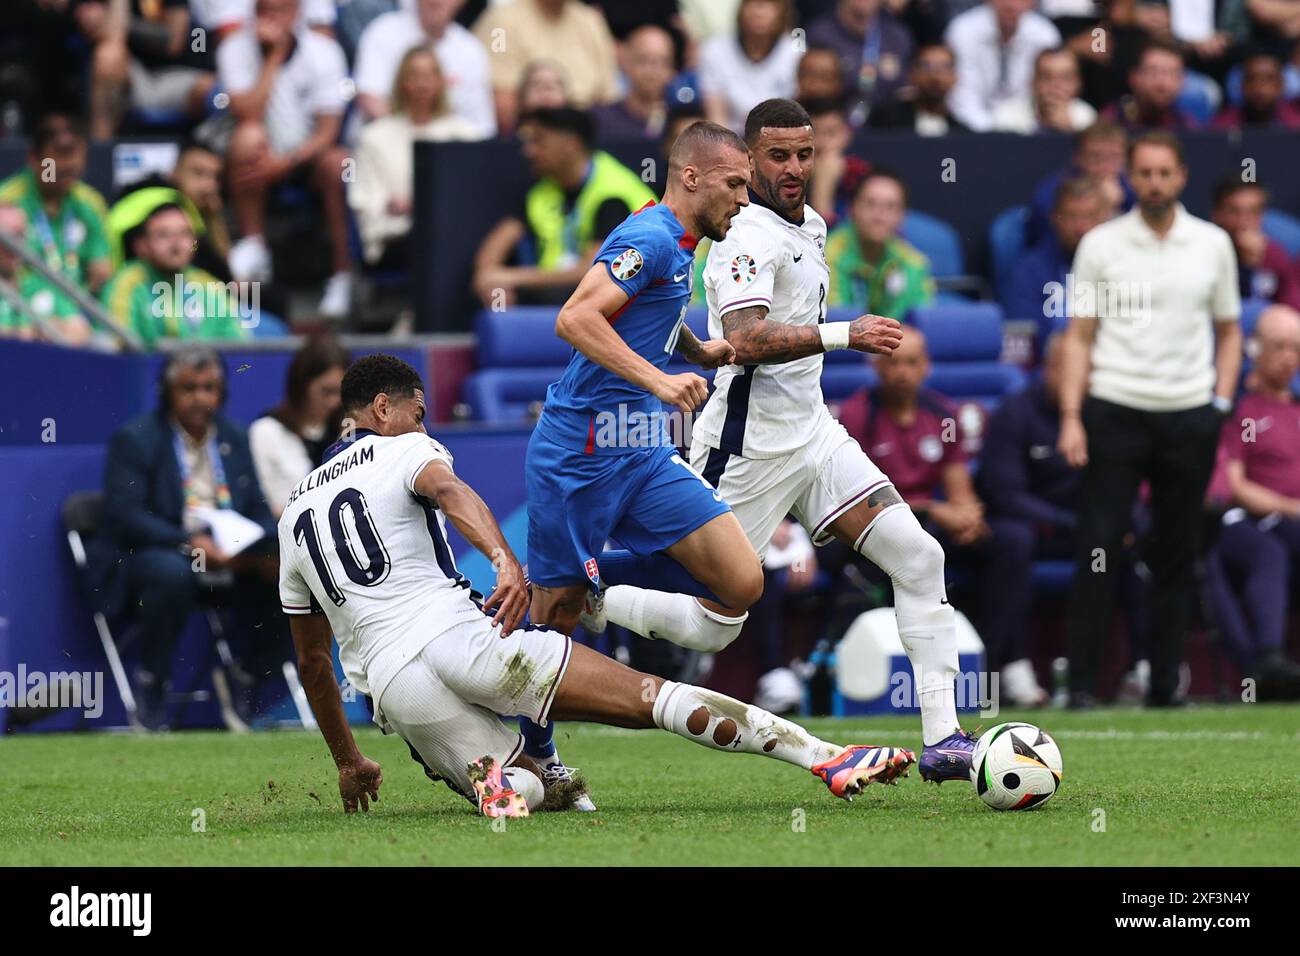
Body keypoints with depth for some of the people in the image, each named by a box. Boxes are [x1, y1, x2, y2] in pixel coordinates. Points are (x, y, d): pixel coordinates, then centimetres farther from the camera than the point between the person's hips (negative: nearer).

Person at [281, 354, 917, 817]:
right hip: (456, 634, -5)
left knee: (533, 788, 16)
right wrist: (505, 560, -33)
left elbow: (312, 662, 30)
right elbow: (450, 492, -15)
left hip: (390, 690, 5)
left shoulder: (294, 514, 27)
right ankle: (827, 759, -16)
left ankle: (490, 779, -21)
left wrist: (348, 764, 37)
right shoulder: (405, 451, 12)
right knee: (652, 697, -5)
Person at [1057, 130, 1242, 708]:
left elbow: (1229, 331, 16)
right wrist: (1071, 417, -6)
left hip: (1189, 417, 2)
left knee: (1176, 556, 5)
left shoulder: (1212, 244, 8)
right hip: (1115, 413, -2)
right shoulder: (1100, 245, 3)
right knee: (1098, 547, -8)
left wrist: (1221, 401, 4)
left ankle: (1164, 684, 11)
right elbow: (1079, 337, 3)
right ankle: (1082, 683, -6)